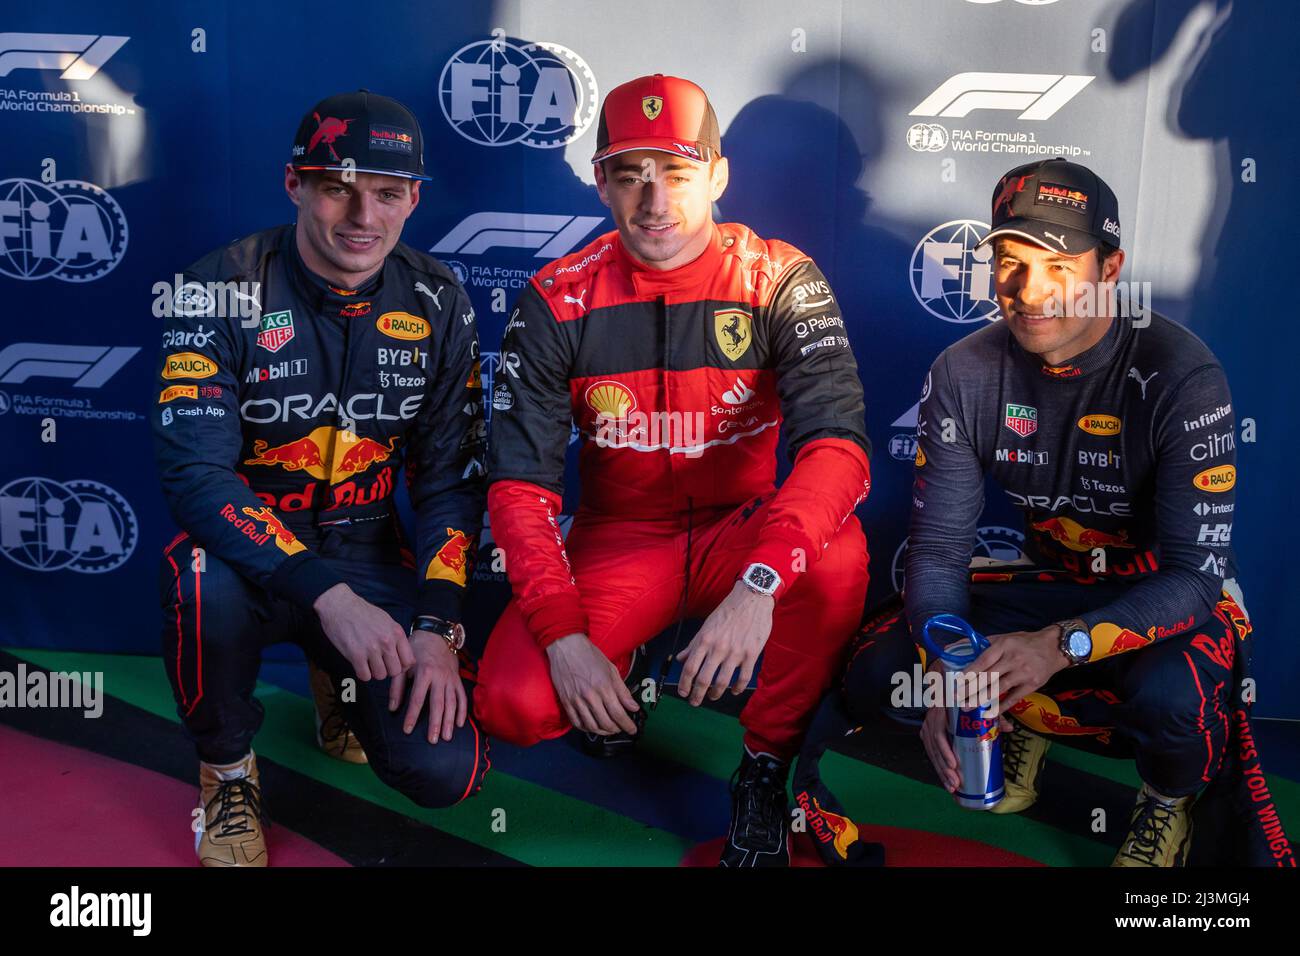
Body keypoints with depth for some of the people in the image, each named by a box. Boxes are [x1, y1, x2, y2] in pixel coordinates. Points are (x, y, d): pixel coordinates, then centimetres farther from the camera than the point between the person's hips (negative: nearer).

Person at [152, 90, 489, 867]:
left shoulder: (437, 304, -4)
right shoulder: (221, 292, -14)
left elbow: (452, 476, -1)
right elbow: (196, 475, -23)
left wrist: (438, 625, -13)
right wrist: (328, 596, -35)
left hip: (370, 555, 2)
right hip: (249, 547, -2)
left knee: (446, 772, -14)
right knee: (208, 586, -38)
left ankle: (340, 683, 21)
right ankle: (227, 768, -5)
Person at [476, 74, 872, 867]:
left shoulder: (780, 282, -11)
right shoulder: (559, 301, -7)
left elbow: (839, 445, -24)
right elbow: (520, 483, -9)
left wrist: (761, 581, -41)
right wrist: (563, 633, -24)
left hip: (739, 533, 0)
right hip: (618, 540, 1)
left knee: (838, 558, -34)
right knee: (513, 705, -24)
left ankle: (766, 770, -9)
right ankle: (621, 685, 13)